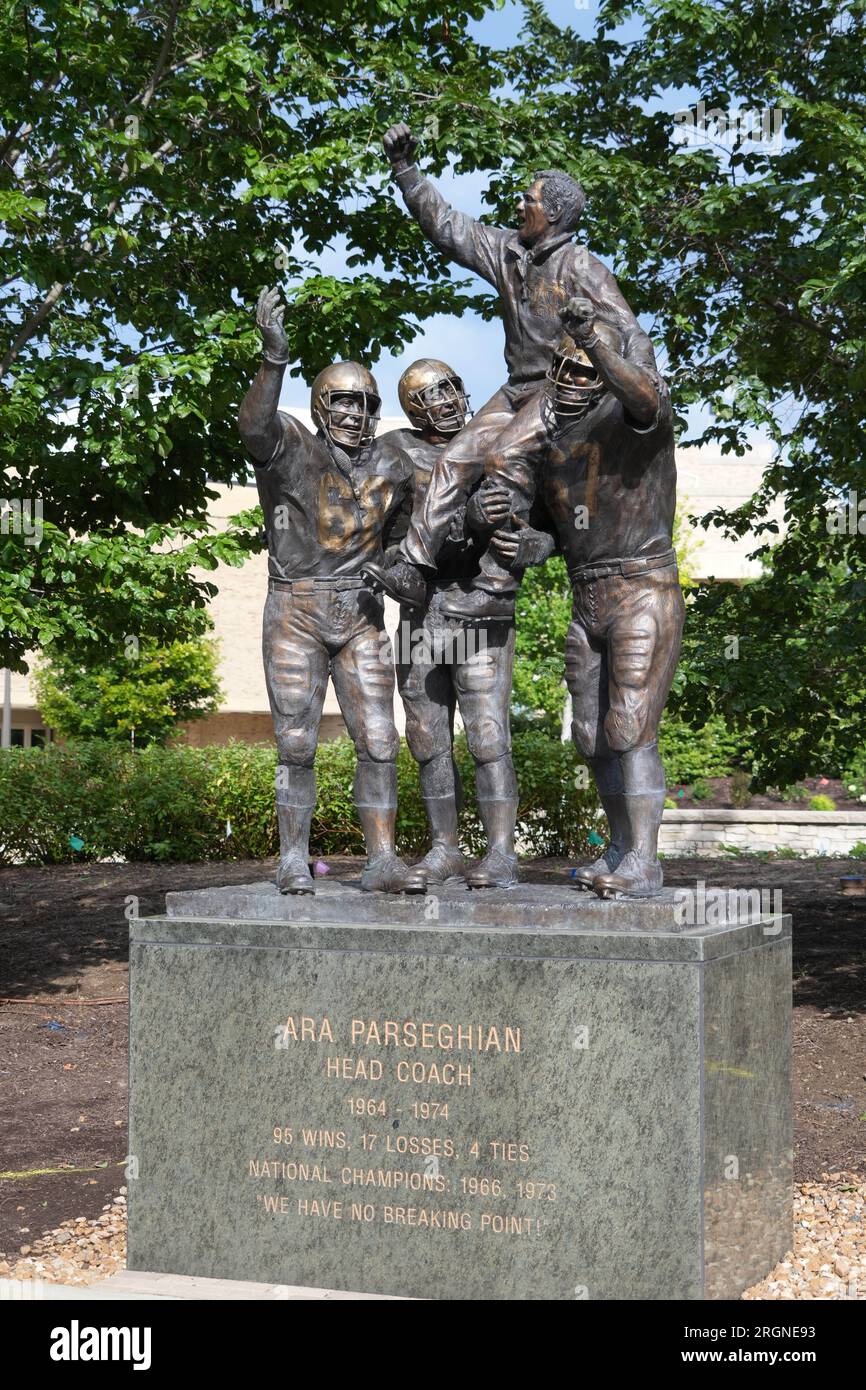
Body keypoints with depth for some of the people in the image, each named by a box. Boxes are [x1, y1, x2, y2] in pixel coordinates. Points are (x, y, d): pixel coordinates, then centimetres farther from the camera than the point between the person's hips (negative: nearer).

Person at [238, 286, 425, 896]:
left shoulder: (392, 469, 8)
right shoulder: (293, 449, -6)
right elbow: (254, 424, -29)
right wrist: (275, 358, -42)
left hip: (362, 617, 4)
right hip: (295, 613, -4)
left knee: (379, 741, -2)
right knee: (297, 744, -1)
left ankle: (382, 862, 1)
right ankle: (295, 862, 7)